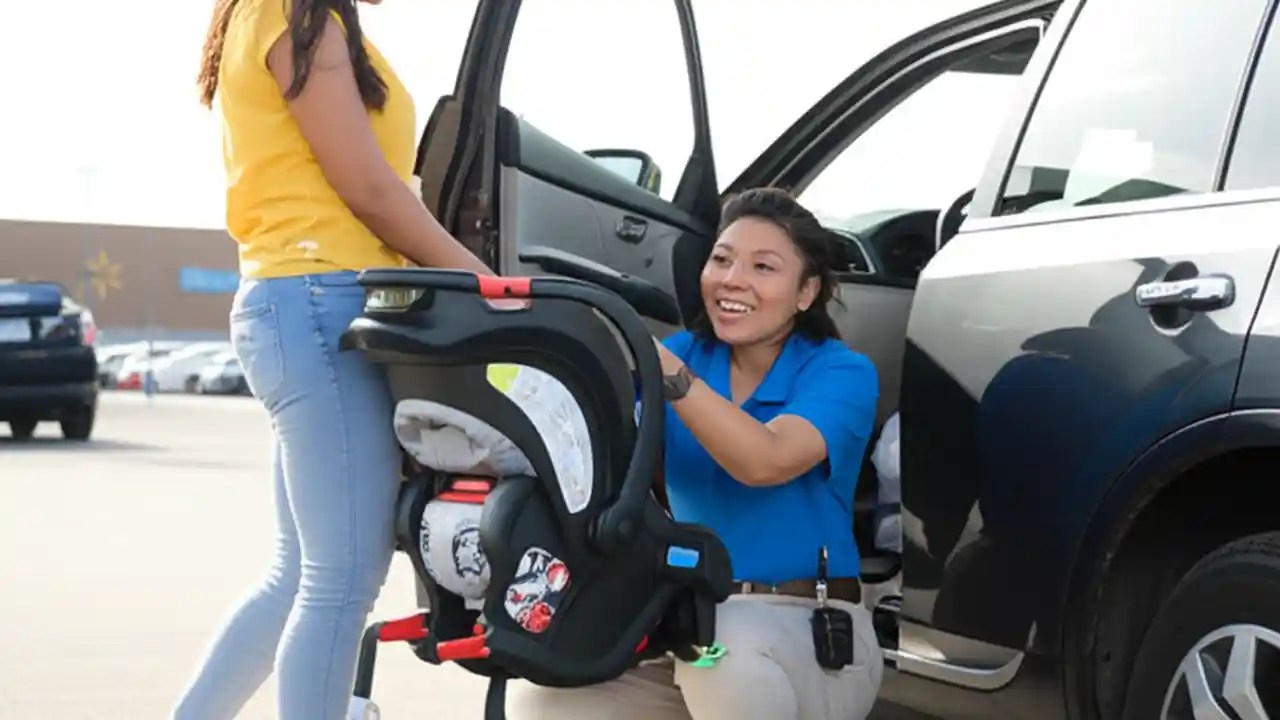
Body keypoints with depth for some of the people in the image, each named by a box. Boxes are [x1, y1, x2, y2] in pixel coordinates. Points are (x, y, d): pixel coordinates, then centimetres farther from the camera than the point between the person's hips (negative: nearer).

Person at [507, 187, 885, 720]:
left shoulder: (842, 373, -7)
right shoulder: (684, 354, 7)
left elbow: (766, 461, -26)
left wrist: (662, 366, -34)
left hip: (813, 631, -4)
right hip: (694, 619, 5)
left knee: (725, 647, -38)